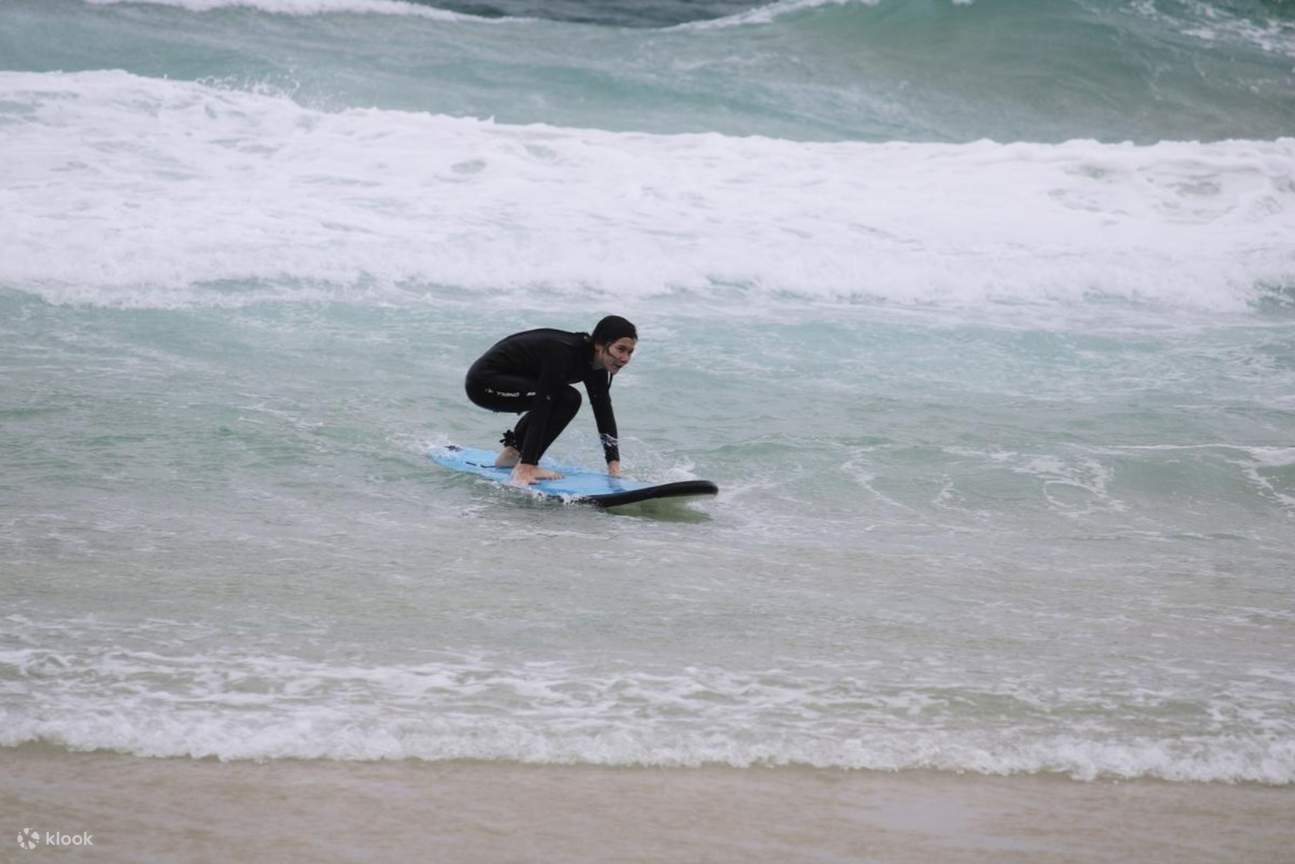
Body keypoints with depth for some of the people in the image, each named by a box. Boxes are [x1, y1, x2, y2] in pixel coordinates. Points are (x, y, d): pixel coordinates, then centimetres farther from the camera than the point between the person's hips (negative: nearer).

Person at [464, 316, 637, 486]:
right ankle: (523, 466, -15)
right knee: (566, 399, -19)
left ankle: (510, 453, 19)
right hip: (483, 382, -10)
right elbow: (541, 410, -31)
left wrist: (614, 465, -4)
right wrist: (526, 467, -34)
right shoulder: (564, 353, -28)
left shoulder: (595, 363, -2)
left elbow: (604, 413, 2)